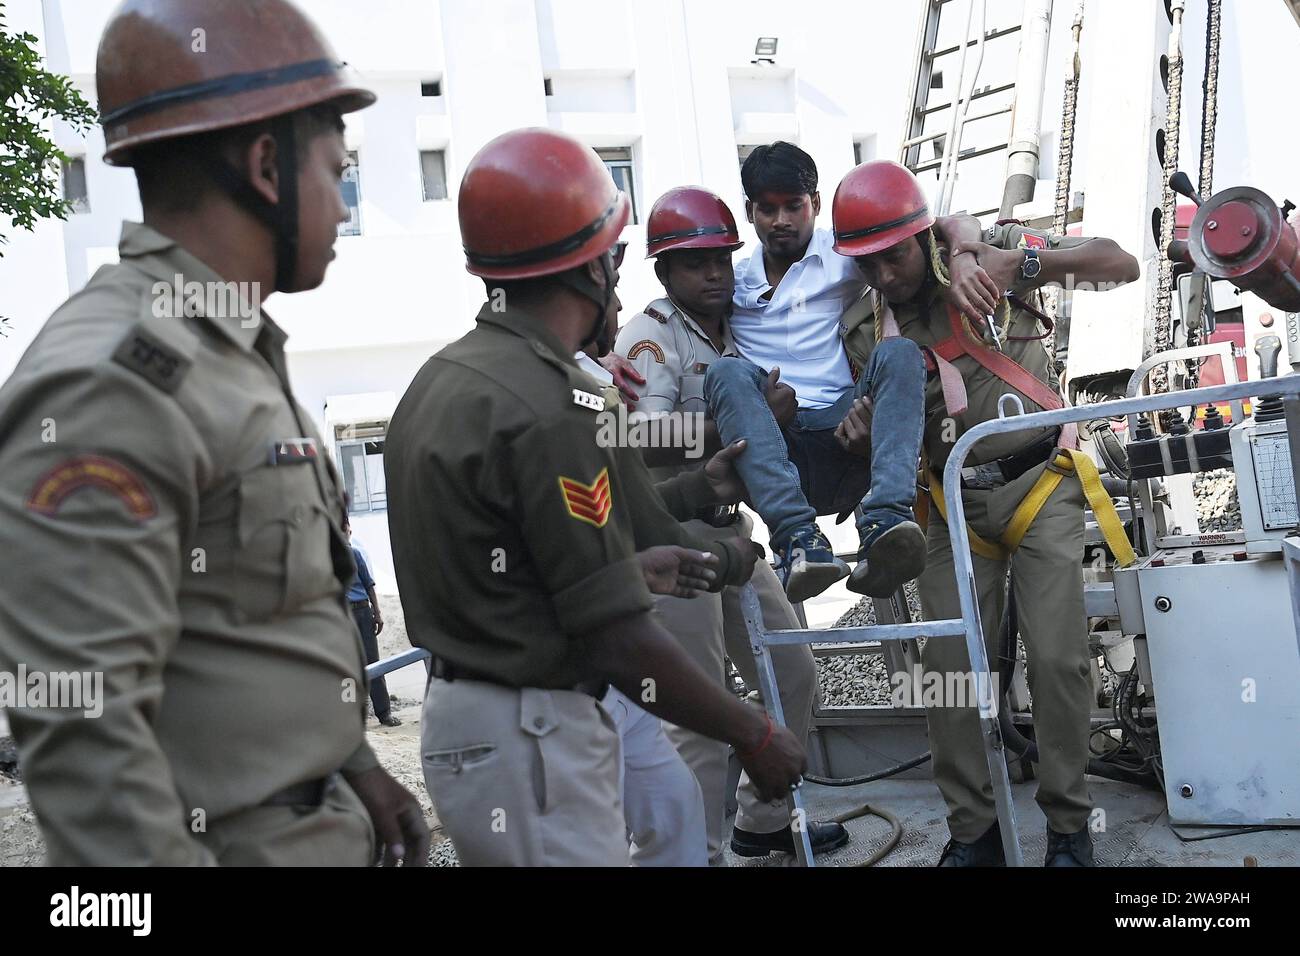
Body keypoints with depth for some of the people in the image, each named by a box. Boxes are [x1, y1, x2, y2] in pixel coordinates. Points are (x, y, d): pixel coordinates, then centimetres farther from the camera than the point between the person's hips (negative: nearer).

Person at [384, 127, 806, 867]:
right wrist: (755, 734, -9)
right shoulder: (552, 406, -21)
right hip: (531, 742, -9)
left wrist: (701, 491, 21)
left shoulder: (441, 378, 8)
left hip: (461, 715, 9)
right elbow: (619, 640, -21)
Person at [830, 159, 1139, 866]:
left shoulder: (990, 250, -6)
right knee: (949, 667, -2)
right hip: (954, 503, 3)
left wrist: (1026, 259, -21)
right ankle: (971, 832, 13)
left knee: (1057, 658, -8)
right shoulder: (863, 330, 1)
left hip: (1040, 485, -2)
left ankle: (1068, 827, 10)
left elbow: (1122, 265, -5)